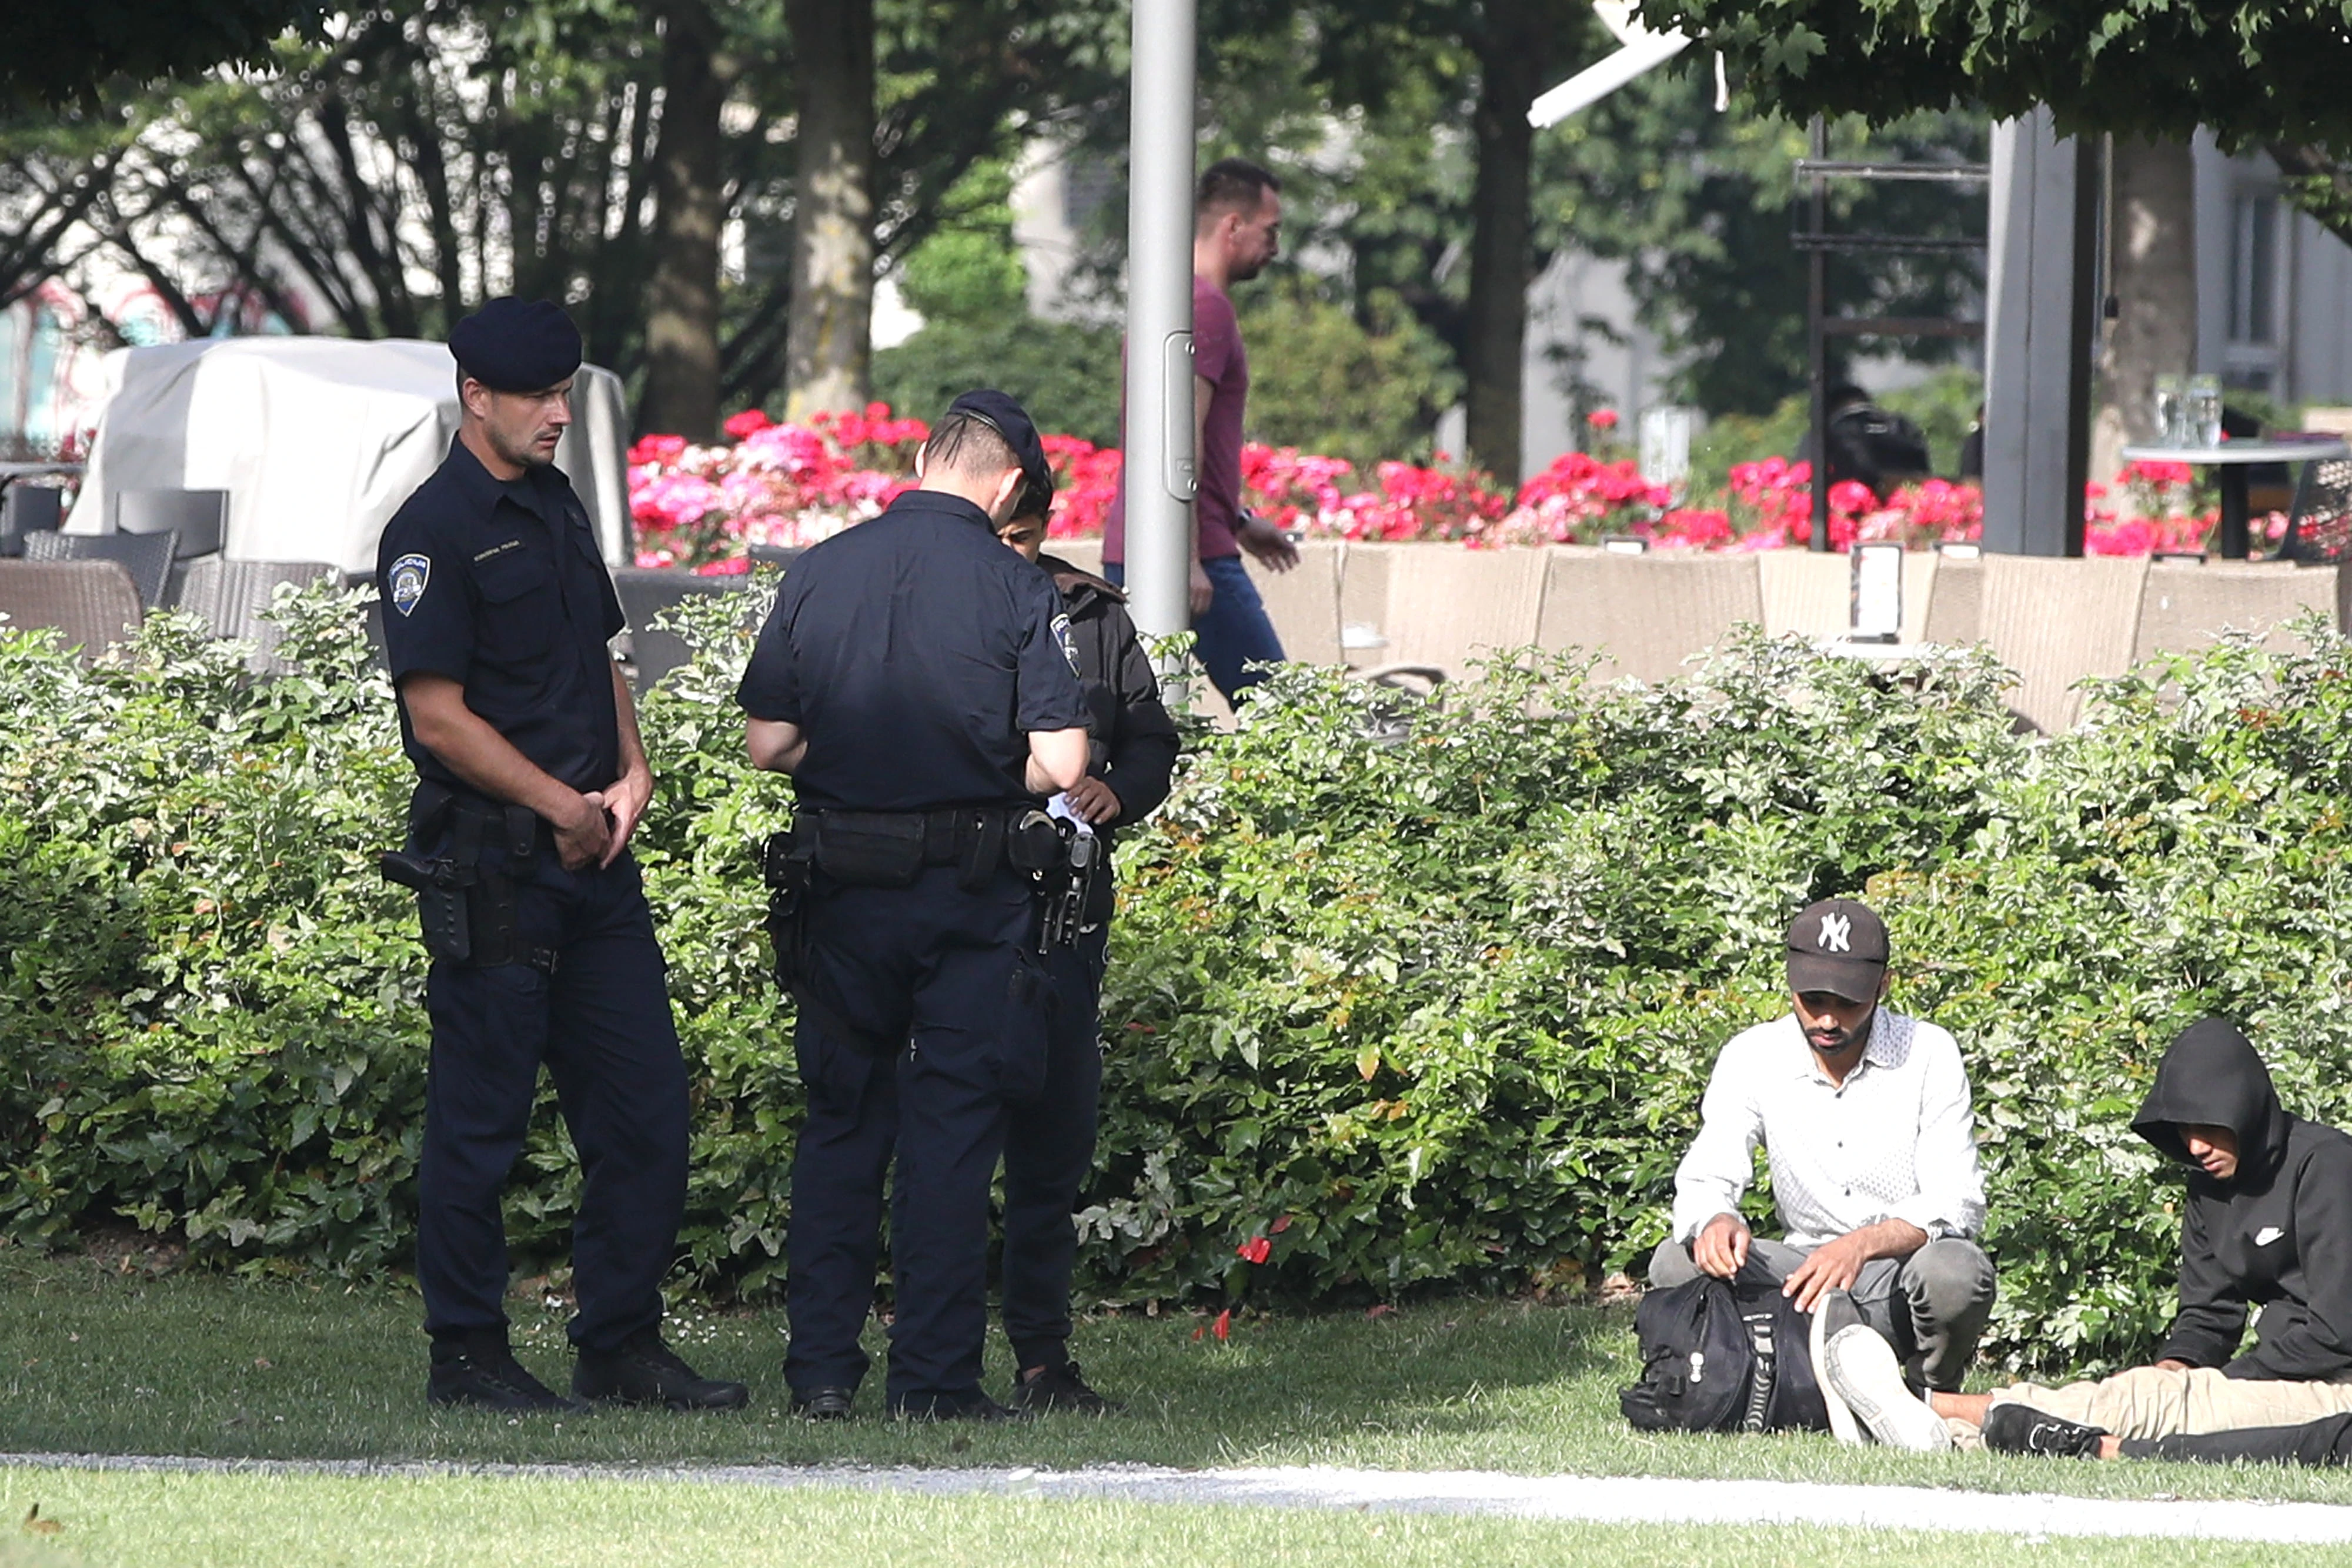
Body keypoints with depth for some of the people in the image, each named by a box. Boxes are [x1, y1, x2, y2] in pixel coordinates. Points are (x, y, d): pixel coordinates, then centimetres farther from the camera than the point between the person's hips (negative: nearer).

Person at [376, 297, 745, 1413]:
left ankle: (622, 1346, 13)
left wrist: (630, 776, 5)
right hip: (490, 864, -8)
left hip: (596, 860, 8)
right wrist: (565, 808, -13)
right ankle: (466, 1355, 6)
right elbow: (440, 716, -14)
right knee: (481, 1116, -2)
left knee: (645, 1102, 7)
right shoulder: (433, 532, -10)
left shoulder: (558, 508, 16)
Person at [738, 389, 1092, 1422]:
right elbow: (1061, 763, -13)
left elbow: (766, 743, 1)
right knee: (951, 1130, 3)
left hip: (844, 883, 3)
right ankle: (933, 1376, 1)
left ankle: (821, 1367, 9)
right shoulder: (1016, 591, -9)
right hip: (971, 893, -3)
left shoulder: (820, 573, 0)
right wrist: (988, 769, 8)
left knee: (839, 1123, 12)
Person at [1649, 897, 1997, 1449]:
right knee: (1676, 1263, -23)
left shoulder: (1929, 1055, -7)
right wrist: (1714, 1222, -35)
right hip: (1806, 1269, 2)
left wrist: (1863, 1245, -34)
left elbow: (1957, 1203, -14)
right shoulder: (1753, 1059, 0)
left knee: (1956, 1272, -37)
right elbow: (1706, 1179, -7)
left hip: (1903, 1269, -2)